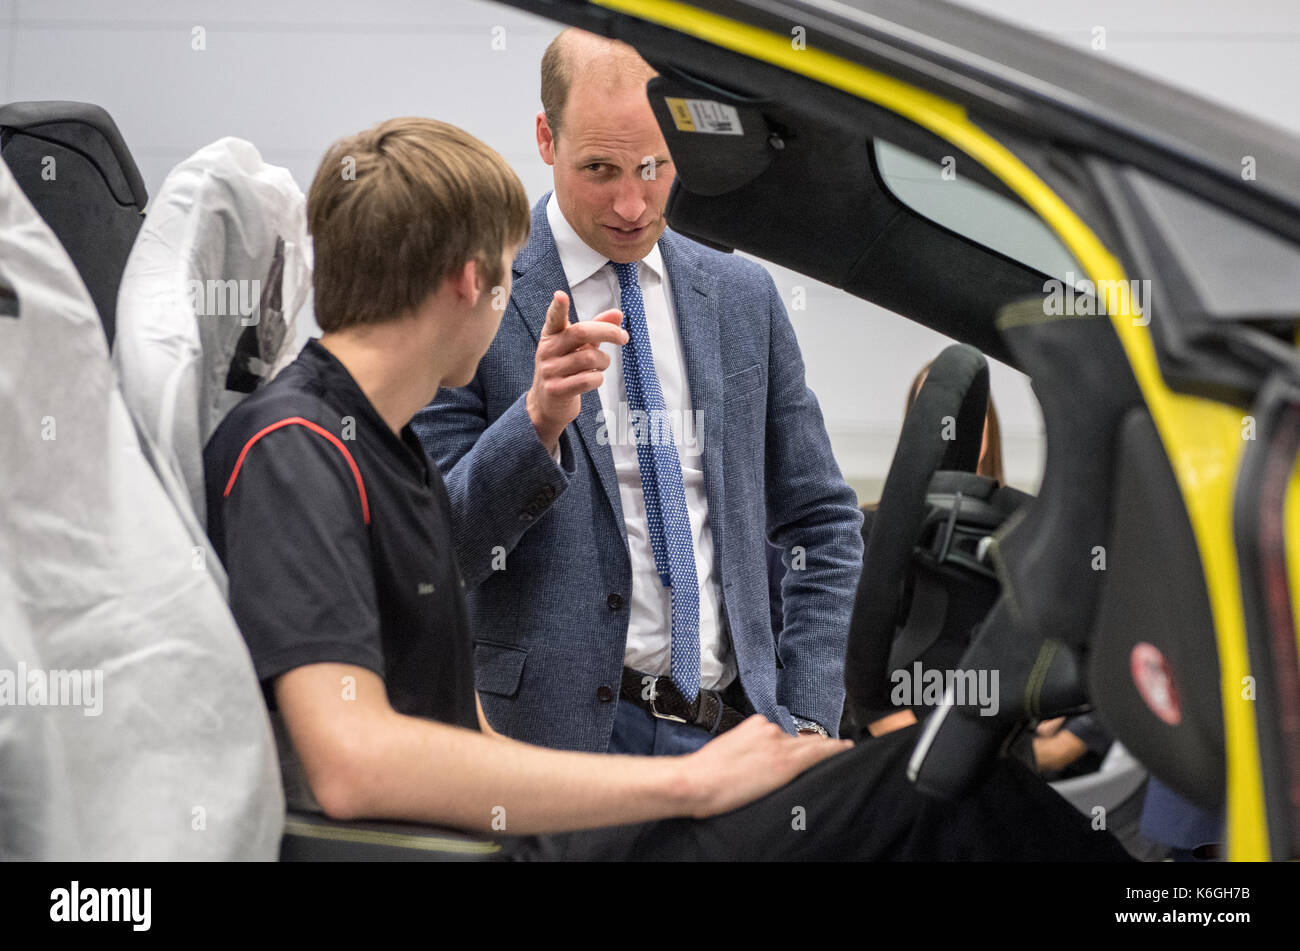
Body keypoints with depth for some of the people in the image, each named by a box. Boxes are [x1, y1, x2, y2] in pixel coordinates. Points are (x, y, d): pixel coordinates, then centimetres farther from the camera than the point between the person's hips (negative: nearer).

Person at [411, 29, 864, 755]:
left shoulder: (745, 297, 9)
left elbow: (823, 525, 15)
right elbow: (436, 553, -8)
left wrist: (806, 722, 6)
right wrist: (537, 421, -23)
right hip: (557, 732, -3)